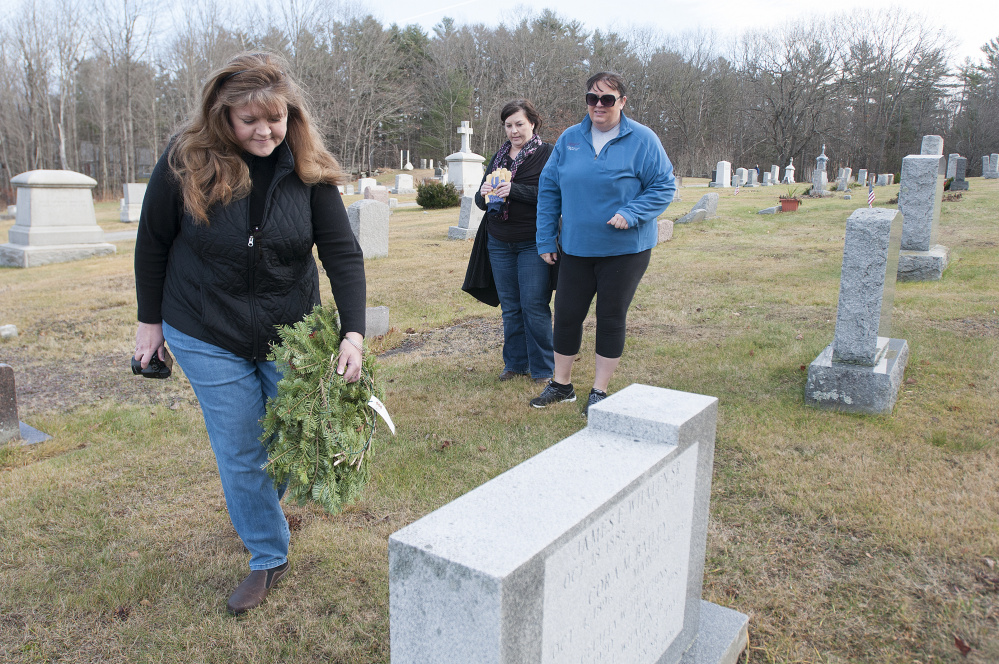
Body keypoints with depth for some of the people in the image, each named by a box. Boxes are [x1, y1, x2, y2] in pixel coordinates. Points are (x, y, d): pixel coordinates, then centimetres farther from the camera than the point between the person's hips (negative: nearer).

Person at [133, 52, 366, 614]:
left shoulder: (308, 168, -12)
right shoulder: (186, 162, -14)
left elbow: (343, 251, -14)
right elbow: (153, 243, -2)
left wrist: (354, 332, -25)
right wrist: (150, 320, 3)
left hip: (292, 332, 2)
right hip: (208, 337, -1)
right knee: (241, 454, 5)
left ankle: (265, 500, 50)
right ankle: (269, 558, 26)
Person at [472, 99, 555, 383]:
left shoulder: (547, 154, -3)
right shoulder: (499, 156, 15)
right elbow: (481, 200, 14)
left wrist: (514, 190, -24)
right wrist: (484, 193, -9)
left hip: (533, 242, -5)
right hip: (499, 243, 6)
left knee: (534, 306, -4)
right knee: (510, 307, 11)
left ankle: (543, 369, 9)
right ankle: (515, 363, 24)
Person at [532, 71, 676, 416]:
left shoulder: (642, 140, -6)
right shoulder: (569, 139, 5)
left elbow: (664, 186, -4)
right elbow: (549, 189, 9)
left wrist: (631, 213, -20)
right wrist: (546, 239, 5)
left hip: (625, 249, -3)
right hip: (576, 247, 3)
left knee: (611, 319, 5)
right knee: (566, 315, 7)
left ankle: (599, 392, 19)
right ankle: (561, 384, 25)